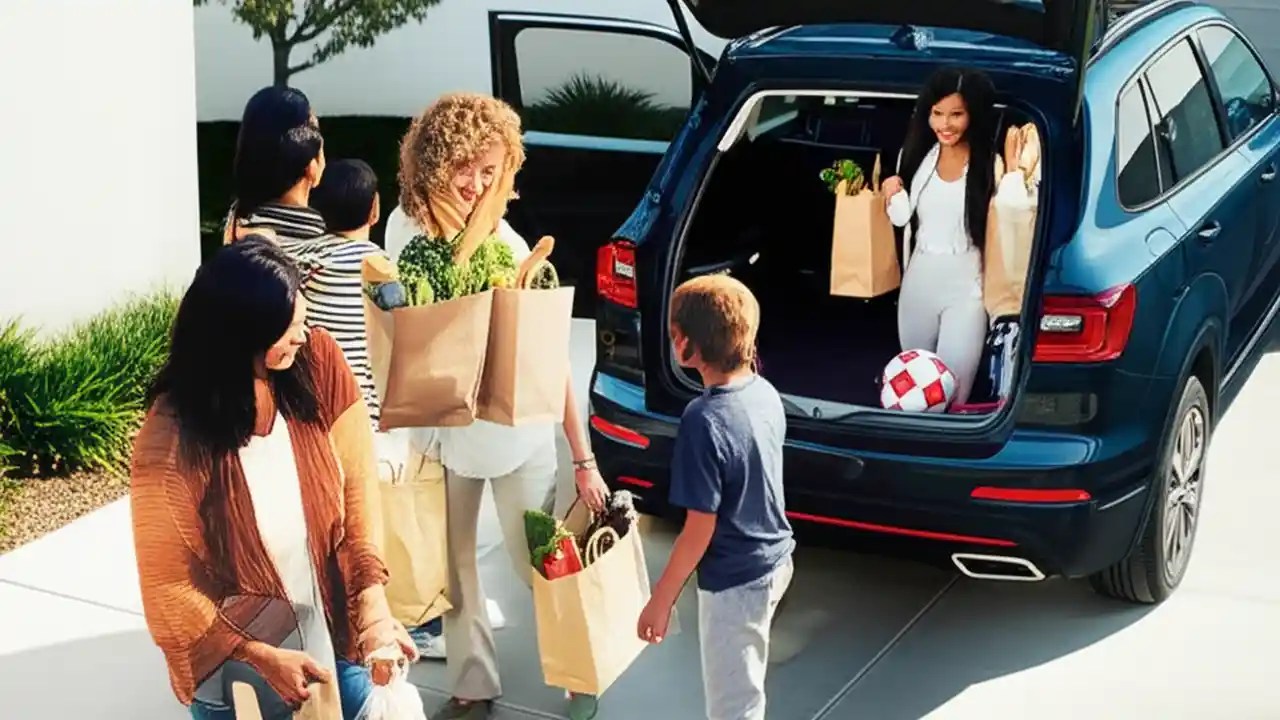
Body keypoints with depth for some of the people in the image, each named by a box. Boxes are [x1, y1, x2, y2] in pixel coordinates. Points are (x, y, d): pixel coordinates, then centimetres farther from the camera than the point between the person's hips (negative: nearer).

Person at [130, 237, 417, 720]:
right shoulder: (172, 436, -20)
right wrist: (261, 658, -18)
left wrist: (374, 605, -18)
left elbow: (358, 496, -7)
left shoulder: (318, 365, -13)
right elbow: (167, 585, -12)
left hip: (336, 643, 3)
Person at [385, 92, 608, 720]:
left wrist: (583, 459, -12)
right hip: (442, 430, 3)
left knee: (539, 565, 7)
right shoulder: (405, 226, -9)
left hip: (518, 436, -3)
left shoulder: (512, 249, -19)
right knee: (452, 565, 13)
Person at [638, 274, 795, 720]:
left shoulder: (704, 420, -27)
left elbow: (700, 530, -23)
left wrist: (661, 600, -12)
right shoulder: (765, 393, -4)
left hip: (734, 582, -8)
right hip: (775, 562, 8)